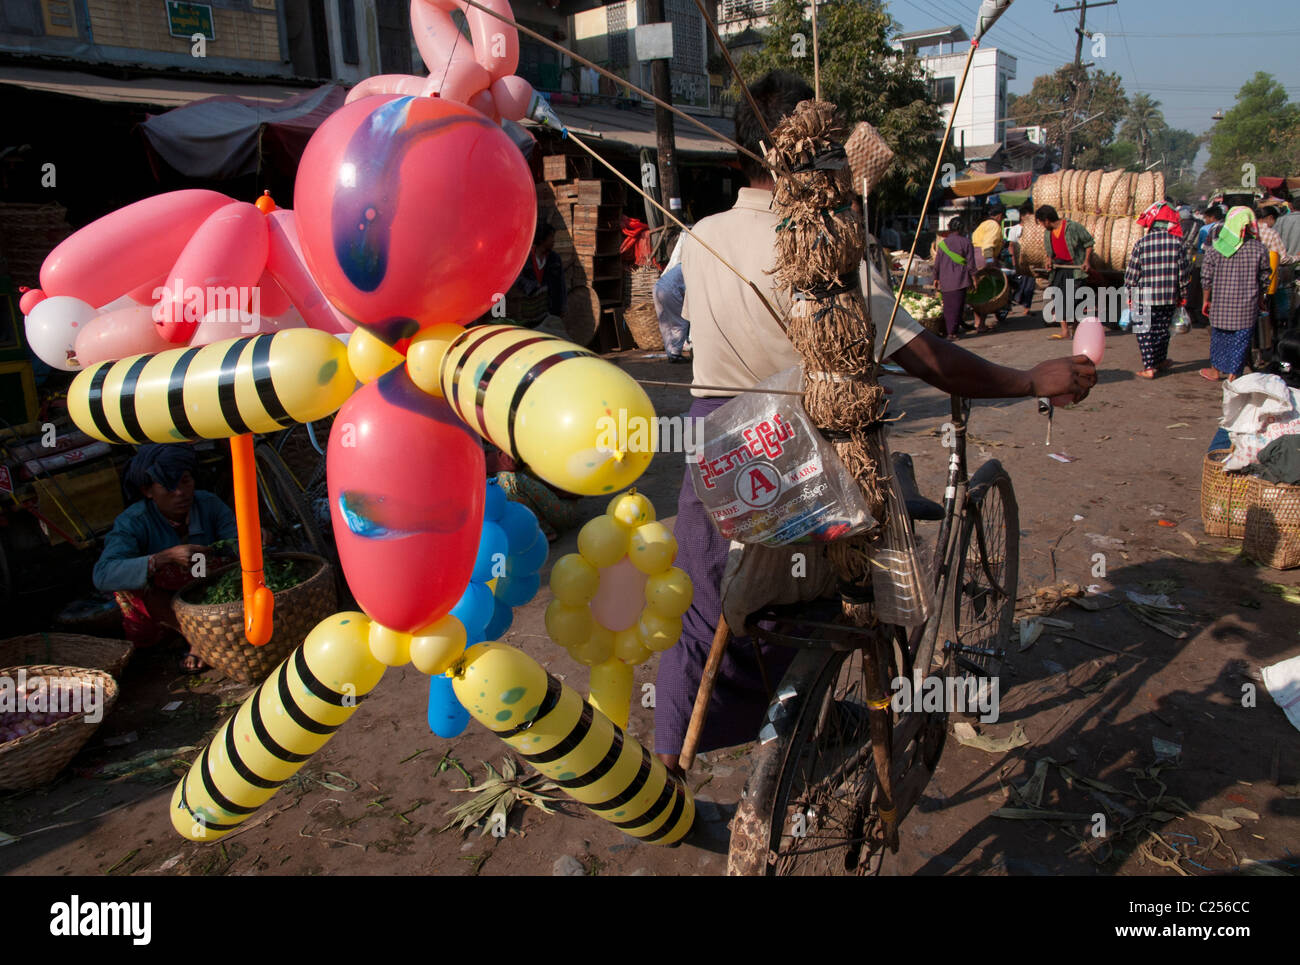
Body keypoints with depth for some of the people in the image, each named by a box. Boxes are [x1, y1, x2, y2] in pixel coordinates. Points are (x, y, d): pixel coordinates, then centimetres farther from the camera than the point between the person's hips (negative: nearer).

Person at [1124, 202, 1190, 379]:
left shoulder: (1142, 243, -8)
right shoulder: (1177, 242, -1)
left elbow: (1132, 272, -6)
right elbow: (1184, 271, 4)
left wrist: (1129, 295, 4)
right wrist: (1183, 295, 14)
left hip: (1145, 297, -3)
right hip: (1169, 297, 3)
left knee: (1145, 332, 1)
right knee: (1162, 329, 19)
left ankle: (1149, 367, -4)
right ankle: (1161, 360, 34)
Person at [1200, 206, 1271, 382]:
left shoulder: (1214, 247, -5)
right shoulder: (1259, 249, -5)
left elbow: (1206, 277, -1)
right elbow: (1264, 280, 5)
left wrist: (1206, 300, 10)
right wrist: (1260, 300, 20)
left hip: (1220, 304, 1)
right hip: (1247, 308, -1)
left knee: (1219, 337, 17)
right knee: (1241, 341, 6)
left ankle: (1216, 370, 29)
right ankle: (1233, 375, 9)